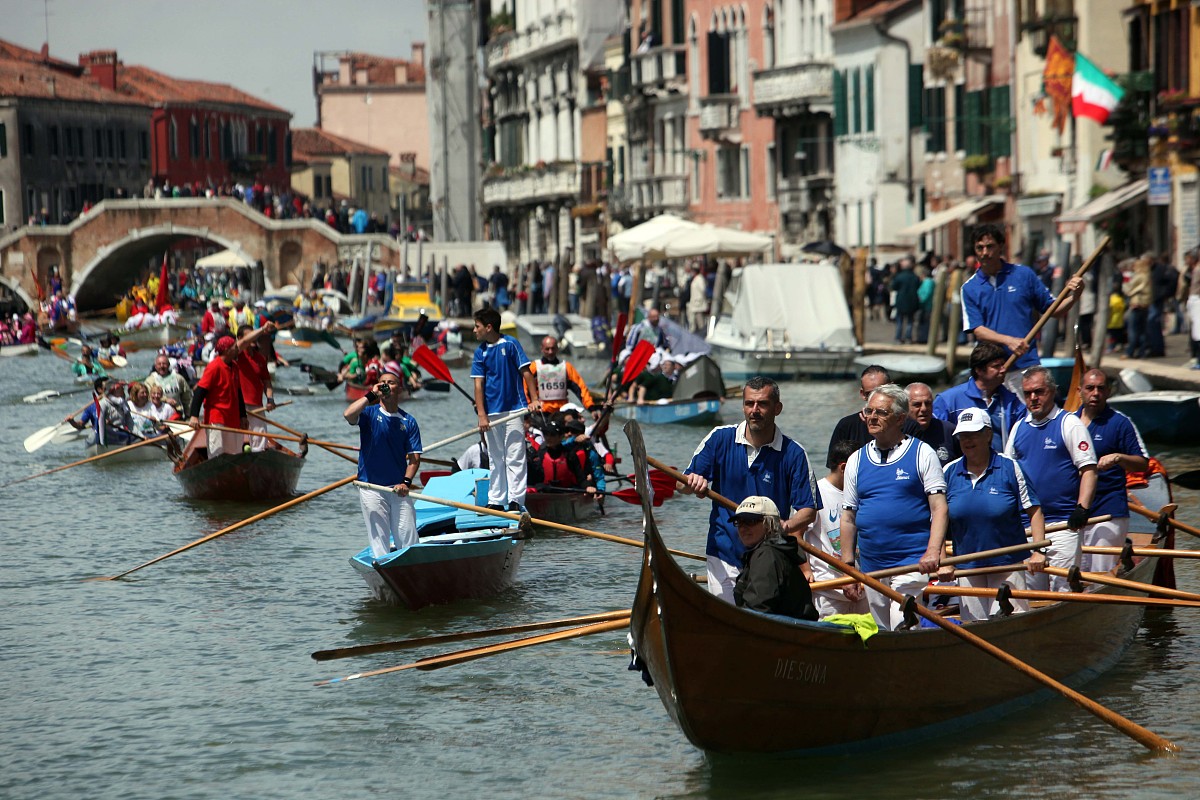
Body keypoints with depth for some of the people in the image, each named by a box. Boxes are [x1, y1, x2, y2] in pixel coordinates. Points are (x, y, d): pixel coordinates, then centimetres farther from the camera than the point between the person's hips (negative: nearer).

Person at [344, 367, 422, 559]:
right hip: (371, 488, -2)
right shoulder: (369, 413, 2)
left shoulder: (408, 421, 7)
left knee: (409, 540, 1)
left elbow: (415, 457, 3)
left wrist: (406, 482, -11)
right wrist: (370, 395, -18)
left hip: (398, 489, 2)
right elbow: (348, 414, -21)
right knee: (379, 540, -1)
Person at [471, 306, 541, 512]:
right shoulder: (480, 351, 5)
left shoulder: (510, 344, -4)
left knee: (515, 457, -4)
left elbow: (526, 373, -3)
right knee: (496, 459, 10)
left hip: (513, 409, -4)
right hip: (491, 412, 4)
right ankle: (495, 501, 14)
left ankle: (515, 500, -4)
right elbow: (478, 384, 0)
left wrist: (534, 399, -12)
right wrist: (482, 415, -9)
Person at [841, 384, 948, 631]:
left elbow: (939, 507, -5)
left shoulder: (921, 454, 1)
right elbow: (848, 518, 15)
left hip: (912, 563, -5)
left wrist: (933, 552, -20)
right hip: (871, 567, 5)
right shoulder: (857, 460, 12)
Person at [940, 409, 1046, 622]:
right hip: (968, 568, 3)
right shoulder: (949, 473, 4)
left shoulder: (1009, 468, -2)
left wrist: (1038, 551, -13)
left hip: (1008, 564, -3)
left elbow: (1034, 511, -2)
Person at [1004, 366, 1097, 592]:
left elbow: (1088, 469, -8)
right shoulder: (1019, 427, 15)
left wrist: (1082, 508, -20)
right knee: (1029, 589, 5)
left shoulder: (1069, 424, -2)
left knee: (1062, 588, -9)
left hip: (1063, 522, -6)